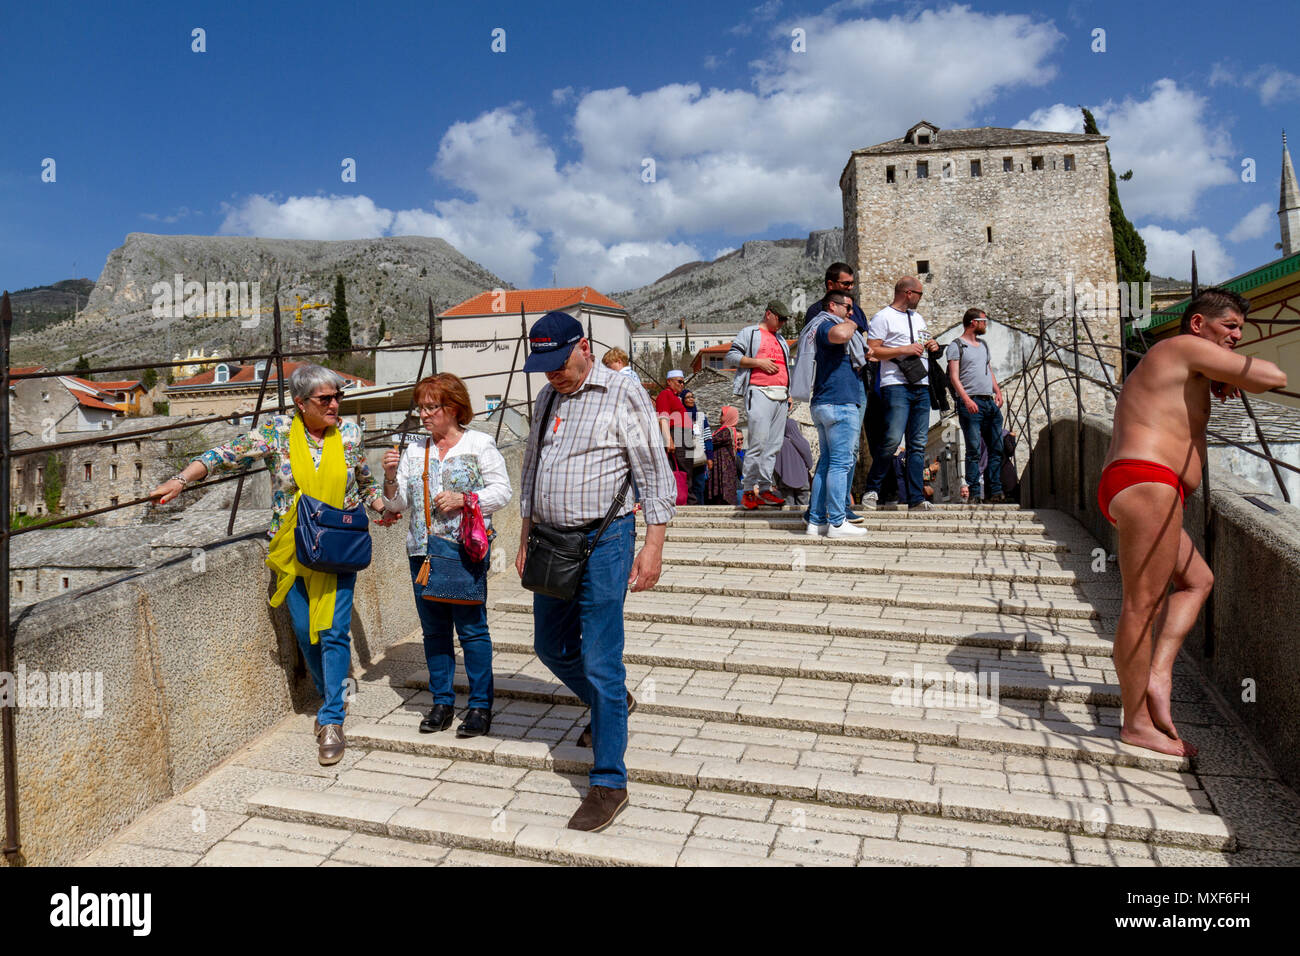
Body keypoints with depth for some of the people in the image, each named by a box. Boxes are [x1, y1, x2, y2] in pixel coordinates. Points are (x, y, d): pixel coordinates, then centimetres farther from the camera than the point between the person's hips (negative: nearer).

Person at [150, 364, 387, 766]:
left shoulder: (349, 433, 0)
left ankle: (331, 720, 2)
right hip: (291, 550, 1)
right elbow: (226, 455, -5)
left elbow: (365, 484, 15)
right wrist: (181, 479, -14)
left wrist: (383, 506, 5)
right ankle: (331, 698, 30)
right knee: (305, 632, 7)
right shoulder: (277, 431, -4)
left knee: (334, 631, -6)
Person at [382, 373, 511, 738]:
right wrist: (391, 475, -3)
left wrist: (463, 500, -16)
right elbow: (397, 504, 14)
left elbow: (501, 490, -4)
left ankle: (480, 706, 9)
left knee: (471, 628, -2)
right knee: (434, 630, 10)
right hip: (422, 551, 5)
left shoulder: (479, 444, 1)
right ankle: (442, 703, 22)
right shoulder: (413, 451, 14)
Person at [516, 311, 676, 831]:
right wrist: (525, 539, 19)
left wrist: (653, 545, -14)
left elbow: (655, 473, -9)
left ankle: (609, 783, 8)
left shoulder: (623, 393, -7)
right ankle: (613, 704, 44)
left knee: (600, 663, -4)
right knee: (551, 646, 18)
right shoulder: (547, 398, 12)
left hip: (603, 541, -7)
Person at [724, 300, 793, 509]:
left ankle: (764, 489, 4)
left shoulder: (781, 339, 29)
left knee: (773, 445, 2)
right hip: (759, 393, -7)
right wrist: (758, 362, -12)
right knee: (759, 442, -15)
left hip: (780, 396, 7)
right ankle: (748, 490, -10)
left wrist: (789, 392, 21)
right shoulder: (749, 333, 7)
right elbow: (731, 357, -3)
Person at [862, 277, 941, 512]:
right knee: (893, 439, -16)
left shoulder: (918, 318, 24)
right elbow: (872, 351, -9)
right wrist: (904, 350, -14)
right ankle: (871, 490, -2)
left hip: (922, 386, 8)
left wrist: (932, 346, 12)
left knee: (918, 444, 3)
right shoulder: (883, 317, -1)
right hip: (896, 385, -7)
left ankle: (916, 499, 4)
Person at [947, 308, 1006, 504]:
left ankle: (994, 491, 6)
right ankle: (974, 493, -7)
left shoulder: (983, 346, 23)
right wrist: (966, 399, -18)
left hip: (990, 403, 7)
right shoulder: (956, 345, 1)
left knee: (996, 449, 3)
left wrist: (998, 392, 9)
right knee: (974, 450, -9)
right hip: (971, 403, -7)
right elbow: (954, 376, -7)